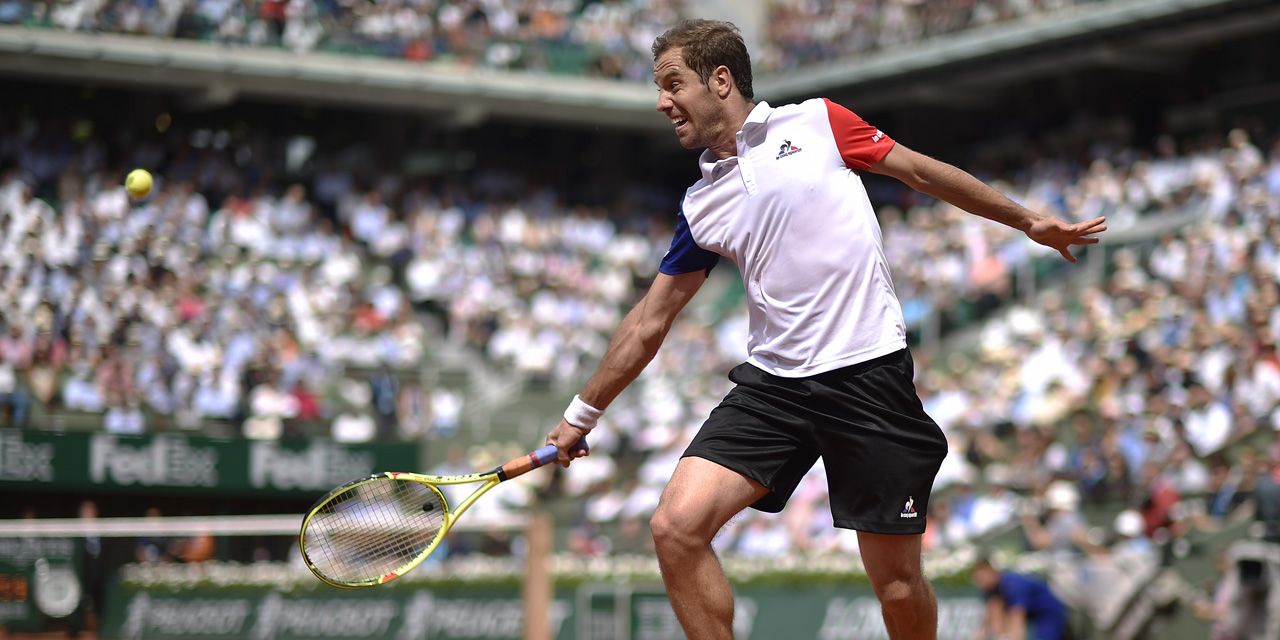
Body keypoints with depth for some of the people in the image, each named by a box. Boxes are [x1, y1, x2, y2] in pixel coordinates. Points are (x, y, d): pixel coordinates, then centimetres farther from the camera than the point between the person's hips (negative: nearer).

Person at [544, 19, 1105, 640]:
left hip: (869, 374, -4)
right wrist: (583, 413, 22)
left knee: (898, 586, -1)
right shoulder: (701, 205, 13)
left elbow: (921, 171, 11)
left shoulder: (816, 123, 3)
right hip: (773, 386, 4)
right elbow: (650, 321, 20)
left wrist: (1029, 221, 13)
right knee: (676, 527, -15)